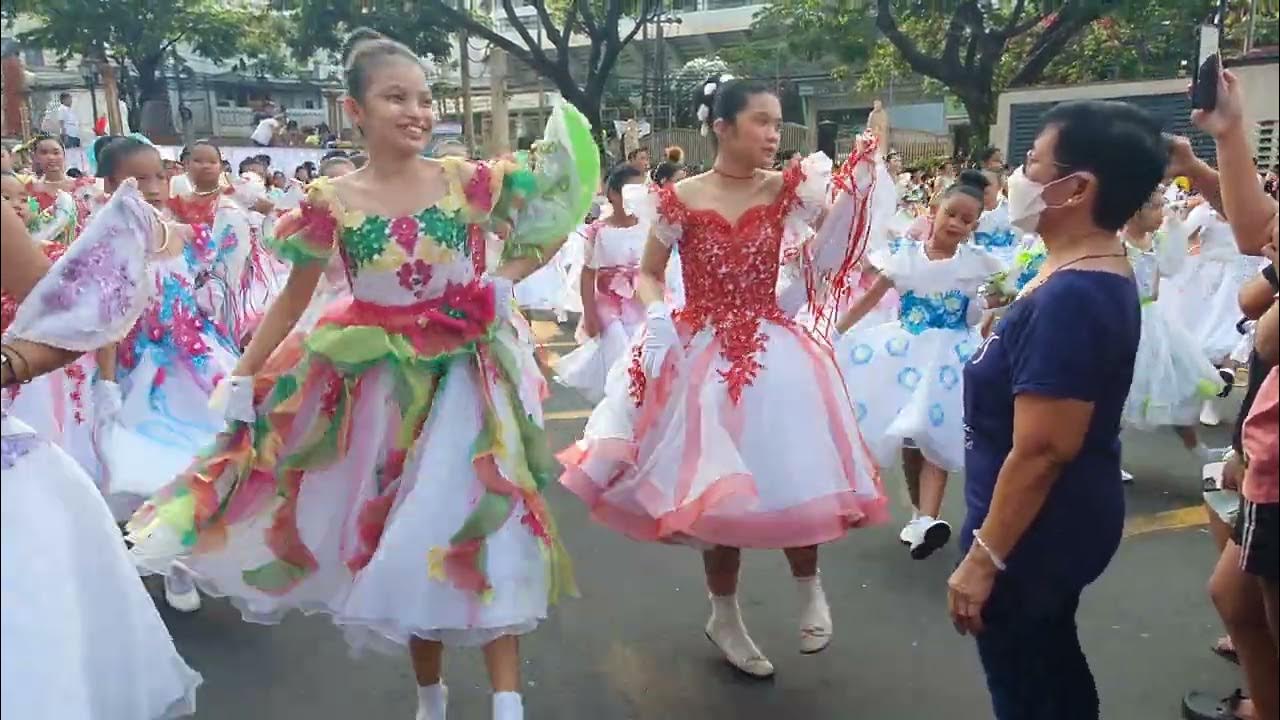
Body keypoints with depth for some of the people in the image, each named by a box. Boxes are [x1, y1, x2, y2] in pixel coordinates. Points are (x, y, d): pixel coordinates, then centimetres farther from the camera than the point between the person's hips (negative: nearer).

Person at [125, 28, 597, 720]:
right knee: (395, 537, 11)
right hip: (378, 387, 1)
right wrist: (241, 376, 6)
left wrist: (508, 280, -9)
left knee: (478, 526, -4)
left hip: (464, 379, -1)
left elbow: (543, 226, 7)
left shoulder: (470, 182, -6)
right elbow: (291, 301, 5)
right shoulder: (331, 202, -5)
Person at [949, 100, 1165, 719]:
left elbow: (1041, 451, -28)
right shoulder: (1101, 274, 4)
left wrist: (984, 557, -22)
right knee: (1055, 668, 25)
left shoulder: (1068, 298, -28)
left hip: (1033, 533, -10)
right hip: (1061, 524, 10)